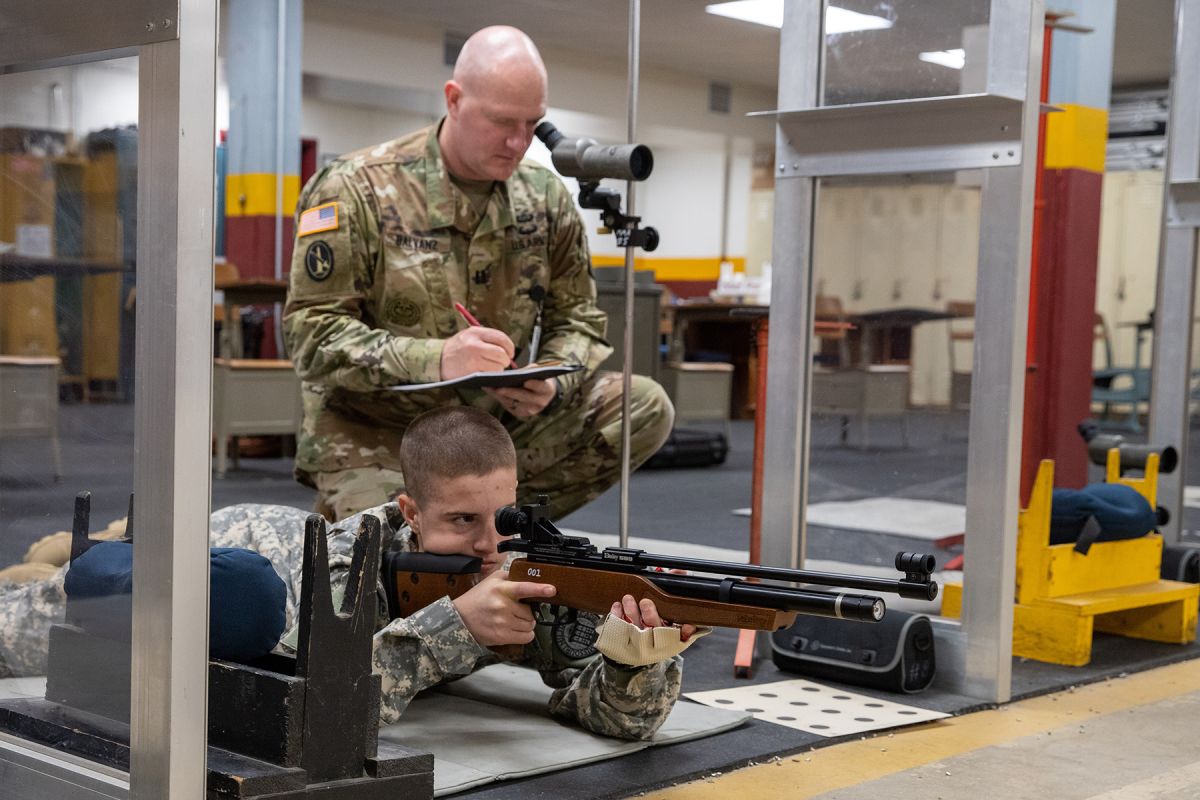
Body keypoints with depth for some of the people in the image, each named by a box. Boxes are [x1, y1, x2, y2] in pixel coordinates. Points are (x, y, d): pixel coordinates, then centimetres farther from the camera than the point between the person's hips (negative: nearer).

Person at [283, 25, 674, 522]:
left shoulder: (545, 198, 5)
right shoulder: (355, 190, -9)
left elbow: (577, 319, 10)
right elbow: (313, 335, -15)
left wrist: (550, 382, -15)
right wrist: (436, 360, -31)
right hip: (373, 439, -5)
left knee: (645, 407, -12)